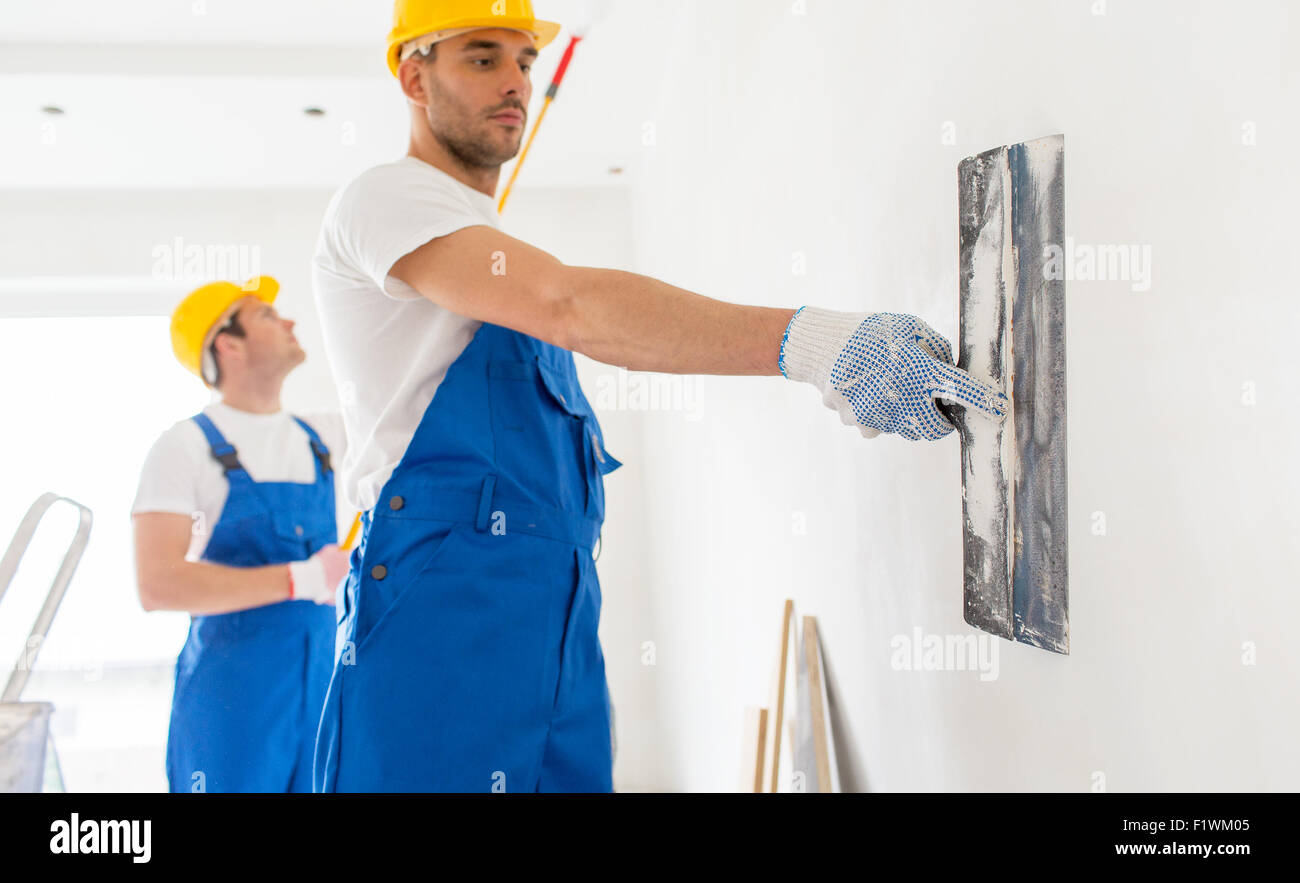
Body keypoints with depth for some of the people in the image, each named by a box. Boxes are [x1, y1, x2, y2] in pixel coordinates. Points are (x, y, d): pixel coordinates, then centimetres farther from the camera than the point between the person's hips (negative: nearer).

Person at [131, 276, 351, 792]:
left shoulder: (324, 439, 12)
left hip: (323, 691, 5)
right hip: (231, 702, -5)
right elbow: (157, 585, -16)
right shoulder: (187, 445, -5)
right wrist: (300, 580, -21)